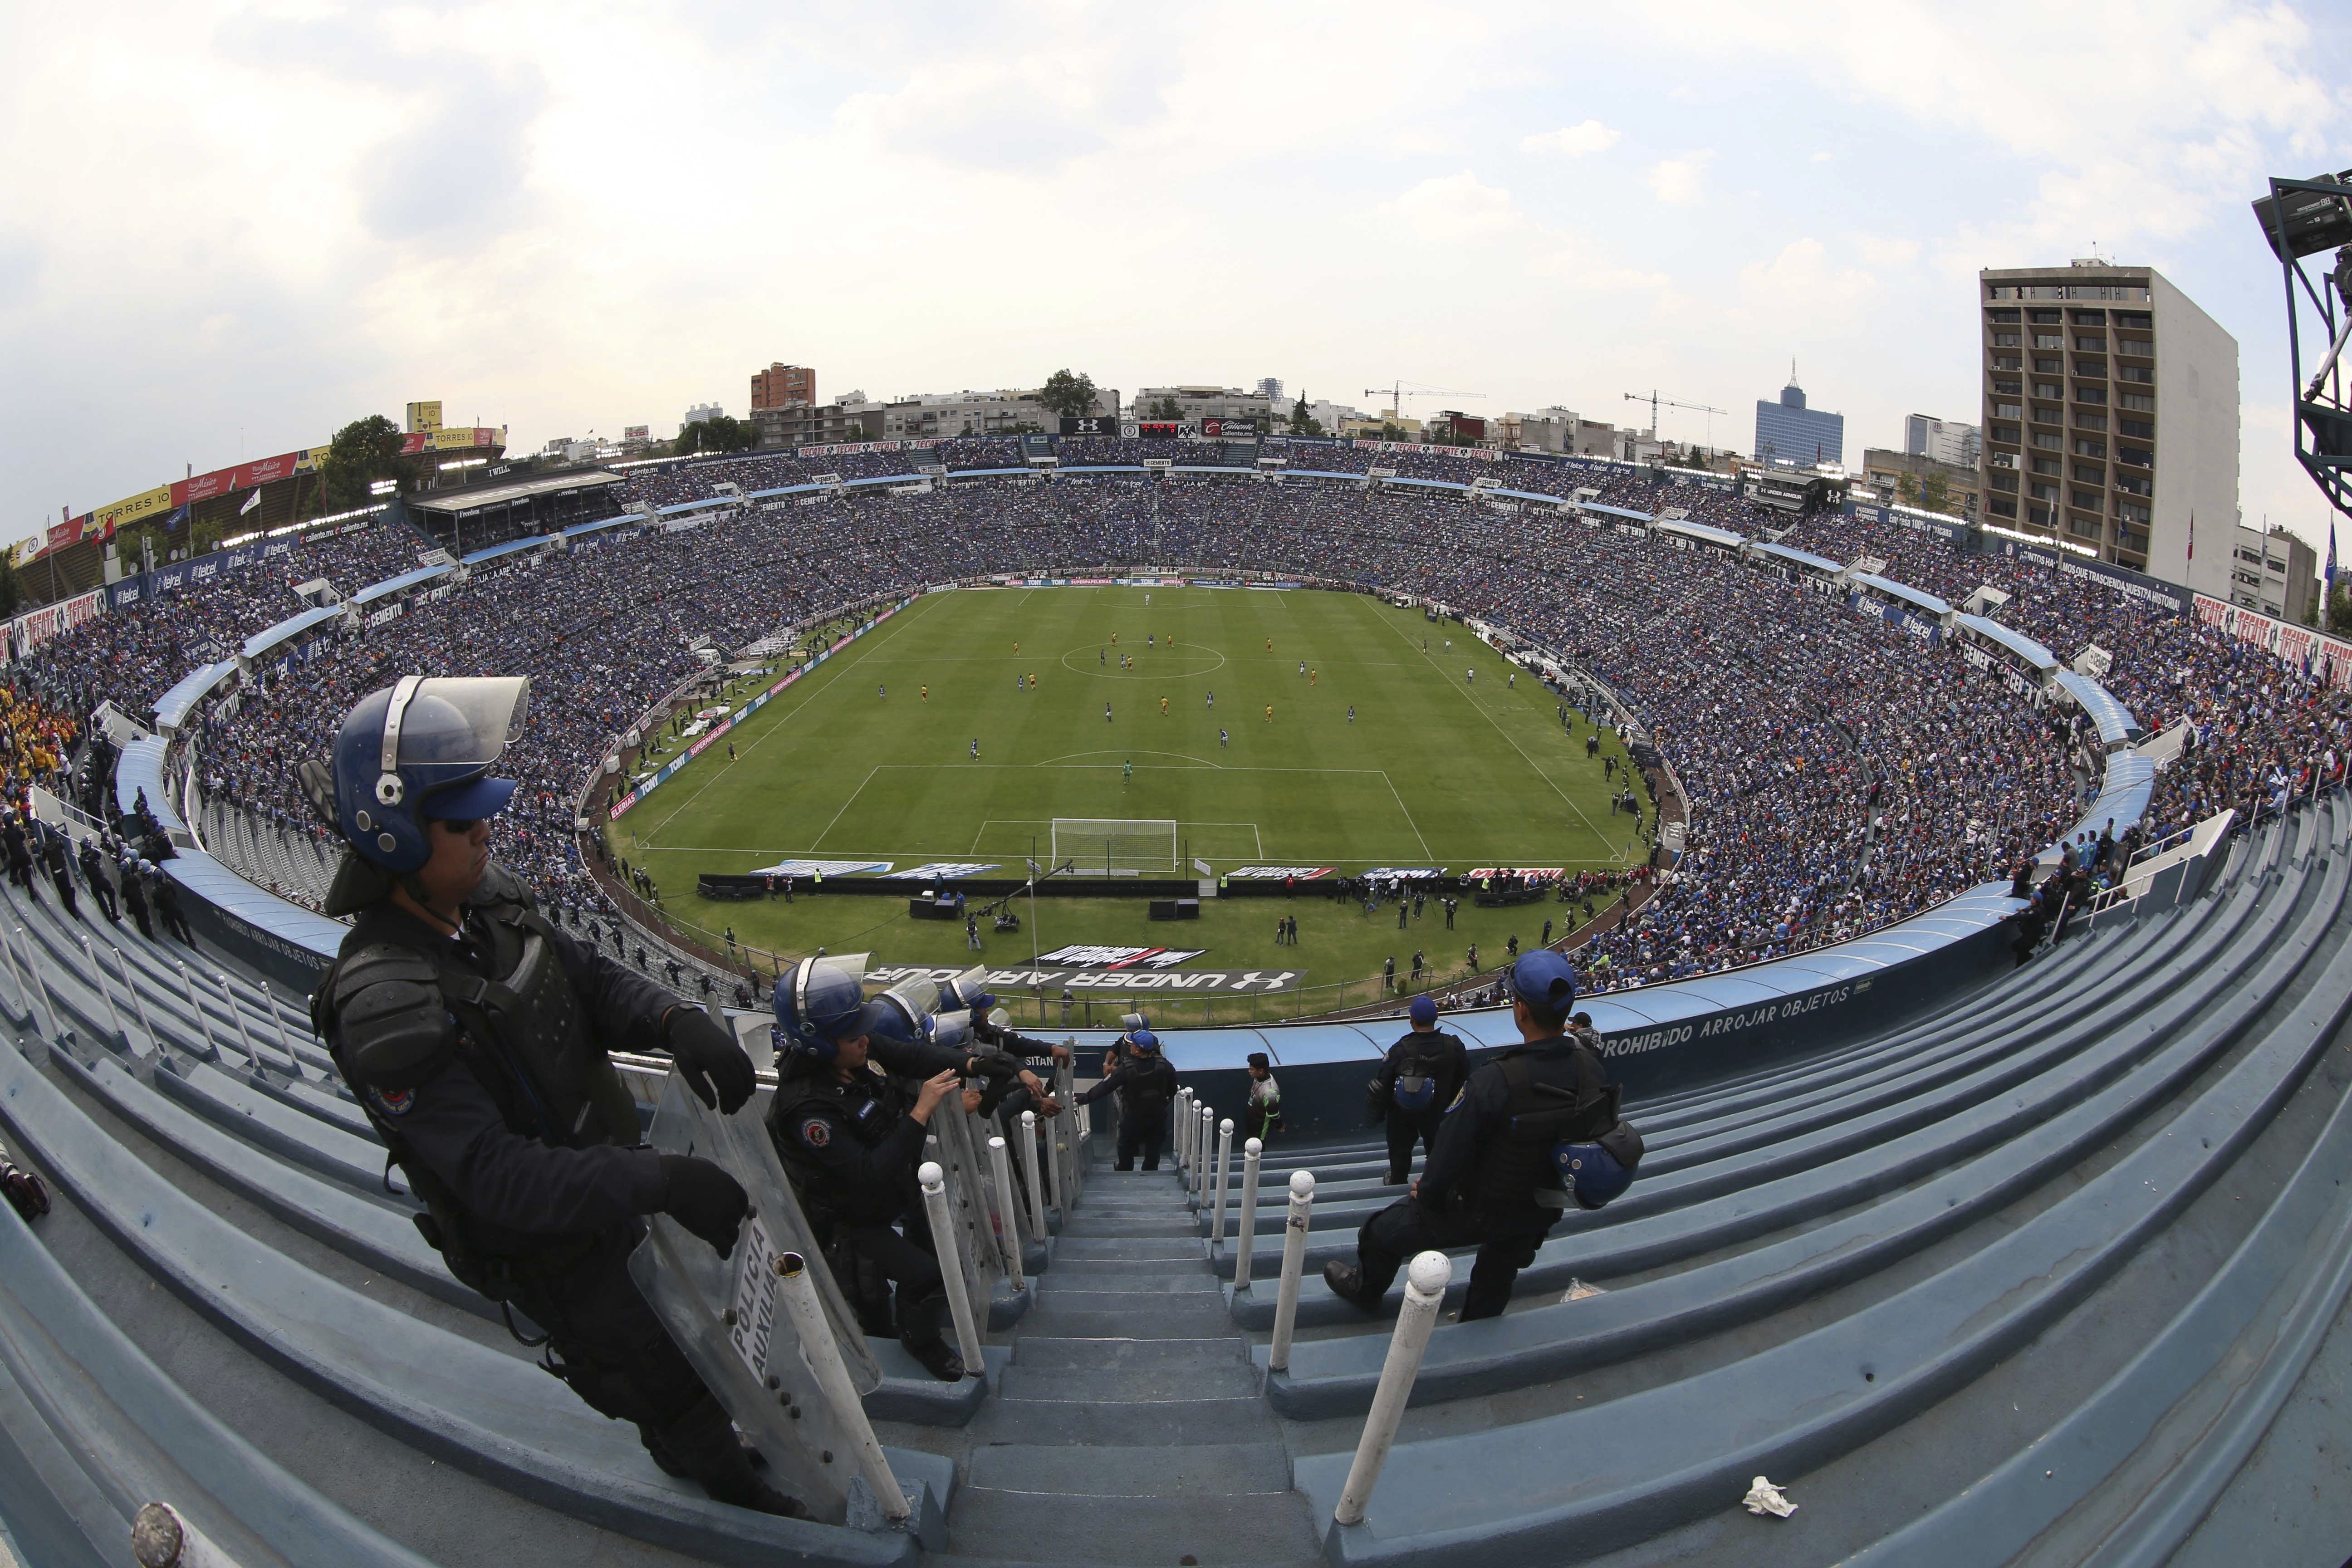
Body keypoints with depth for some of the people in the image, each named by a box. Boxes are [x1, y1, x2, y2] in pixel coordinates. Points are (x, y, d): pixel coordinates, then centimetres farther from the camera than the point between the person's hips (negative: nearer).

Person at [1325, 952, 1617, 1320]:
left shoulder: (1494, 1082, -36)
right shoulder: (1593, 1072, -17)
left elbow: (1449, 1155, -28)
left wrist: (1426, 1192, -6)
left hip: (1475, 1212, -5)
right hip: (1538, 1217, 5)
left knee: (1383, 1233, 22)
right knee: (1491, 1293, 31)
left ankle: (1366, 1289, 48)